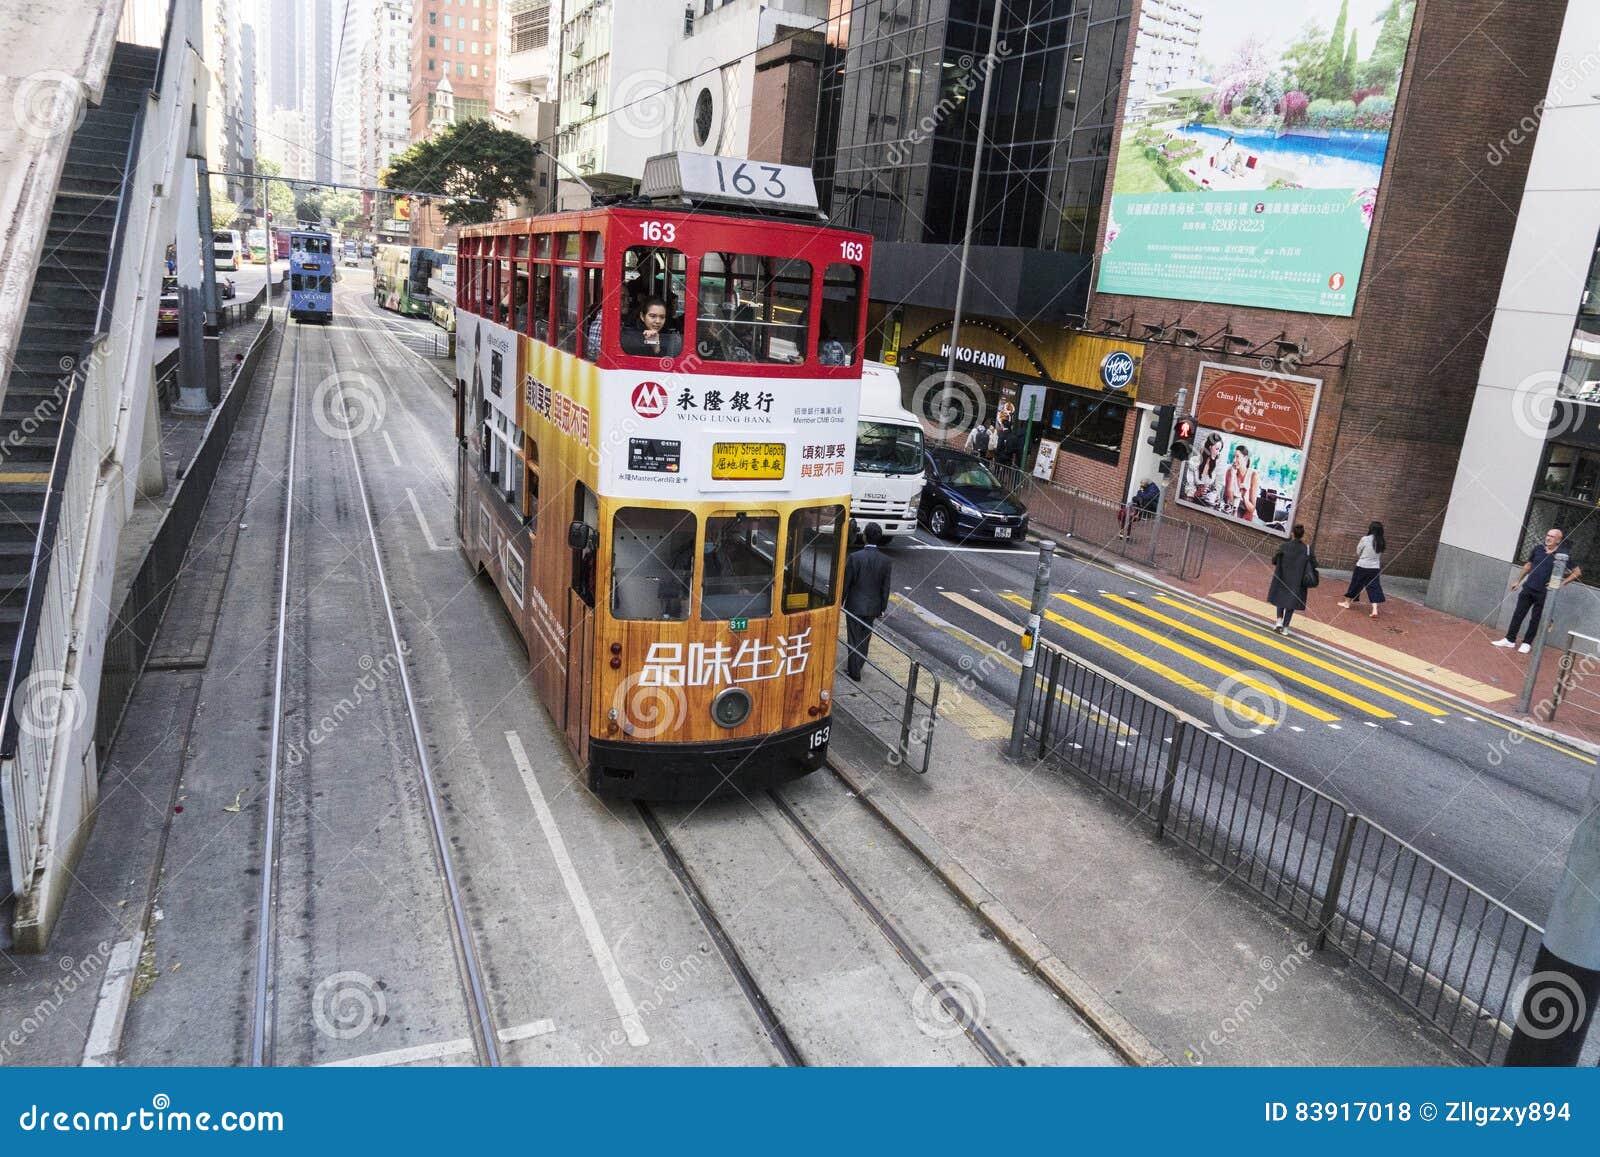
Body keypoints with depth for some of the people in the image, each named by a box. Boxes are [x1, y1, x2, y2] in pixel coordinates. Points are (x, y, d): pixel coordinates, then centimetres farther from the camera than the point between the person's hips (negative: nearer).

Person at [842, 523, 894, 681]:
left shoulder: (855, 557, -16)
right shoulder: (886, 561, -7)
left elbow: (846, 583, -10)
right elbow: (886, 587, -1)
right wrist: (882, 608, 10)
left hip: (855, 605, -3)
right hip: (873, 607, 4)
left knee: (854, 639, 6)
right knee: (865, 638, 20)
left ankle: (854, 672, 9)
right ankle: (858, 665, 34)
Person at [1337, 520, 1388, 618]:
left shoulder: (1365, 539, -13)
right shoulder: (1381, 543, 0)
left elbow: (1357, 553, -2)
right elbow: (1381, 557, 8)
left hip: (1362, 567, -3)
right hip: (1374, 568, 3)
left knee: (1355, 584, 13)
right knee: (1374, 587, 3)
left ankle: (1347, 602, 30)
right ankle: (1375, 609, -7)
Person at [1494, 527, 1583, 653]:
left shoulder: (1562, 555, -8)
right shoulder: (1538, 548, 2)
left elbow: (1577, 571, -1)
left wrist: (1561, 583, -8)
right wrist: (1518, 581, 18)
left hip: (1543, 593, -3)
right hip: (1528, 588, 4)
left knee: (1535, 619, 6)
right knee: (1518, 614, 6)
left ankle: (1527, 643, 16)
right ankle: (1510, 640, 13)